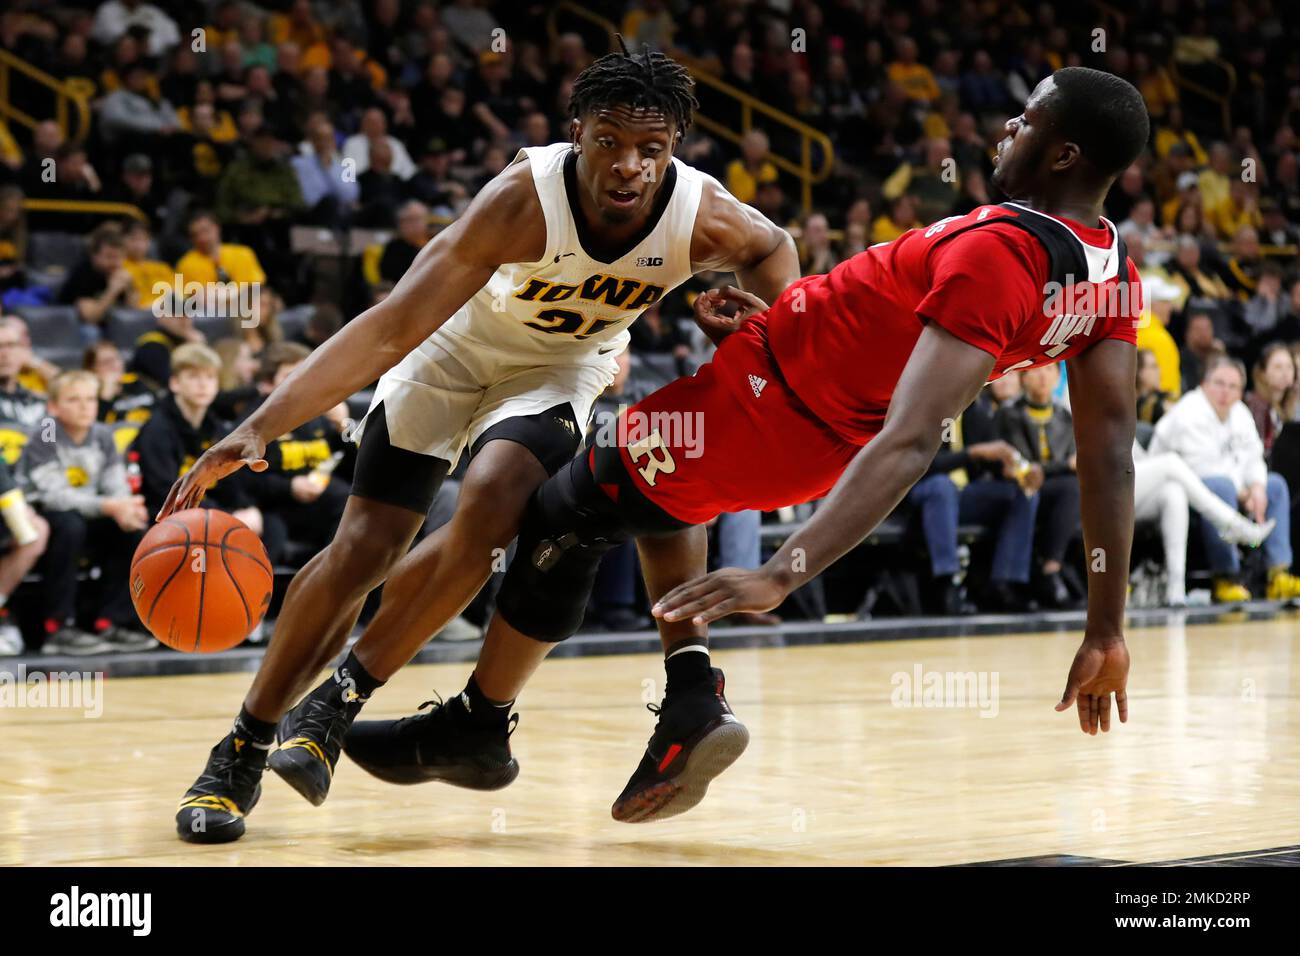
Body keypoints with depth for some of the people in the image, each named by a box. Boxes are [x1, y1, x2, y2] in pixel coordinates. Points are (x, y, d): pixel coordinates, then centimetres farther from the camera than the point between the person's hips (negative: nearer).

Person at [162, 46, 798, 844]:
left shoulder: (704, 219, -26)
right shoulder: (525, 202, -36)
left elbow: (770, 247, 2)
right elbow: (393, 326, -40)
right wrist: (259, 429, -49)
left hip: (560, 368, 2)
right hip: (455, 348, -2)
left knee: (491, 506, -27)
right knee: (361, 547, -10)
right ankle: (241, 752, 6)